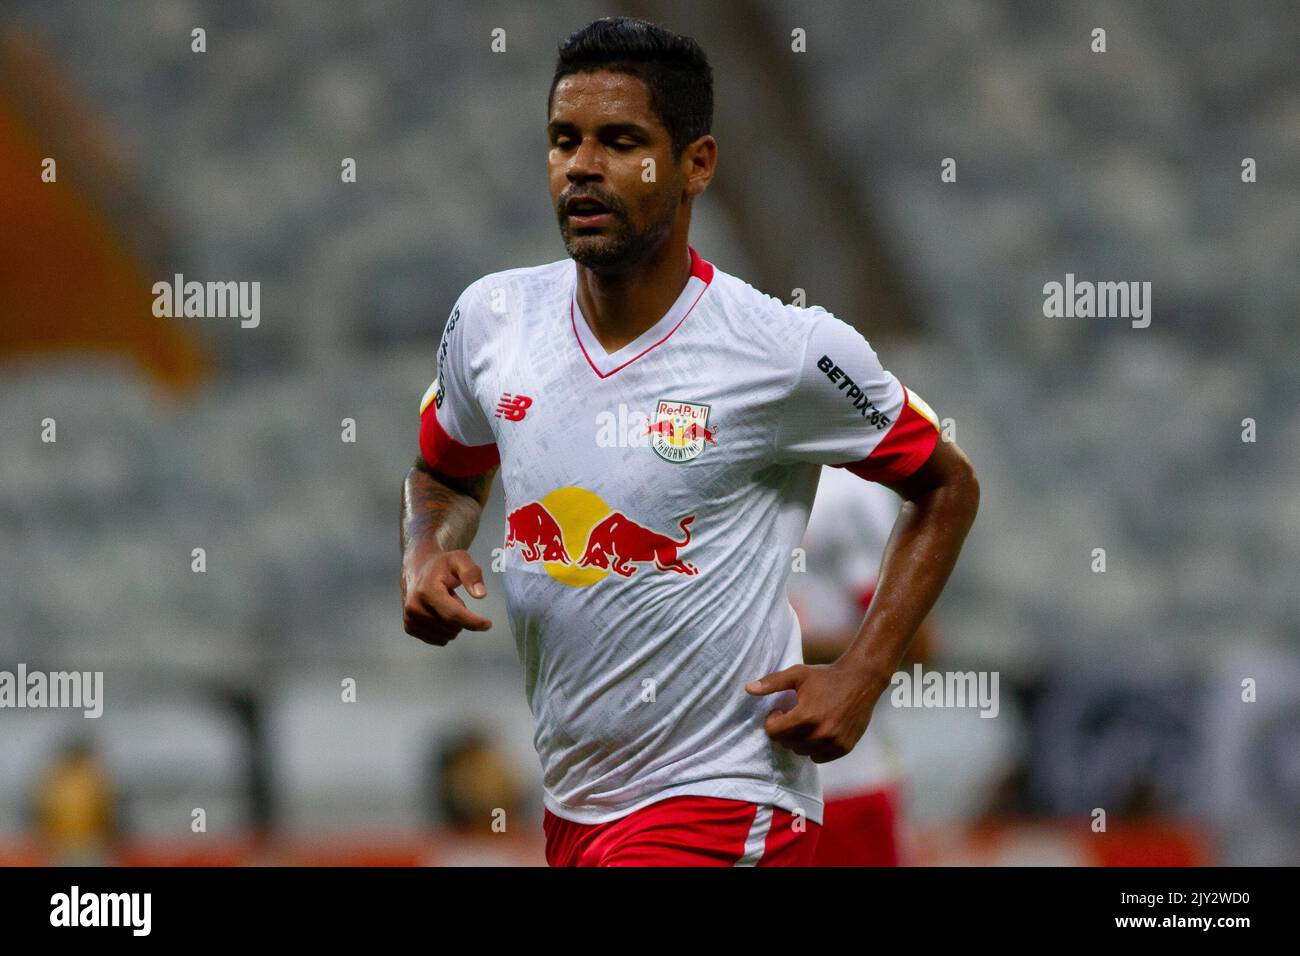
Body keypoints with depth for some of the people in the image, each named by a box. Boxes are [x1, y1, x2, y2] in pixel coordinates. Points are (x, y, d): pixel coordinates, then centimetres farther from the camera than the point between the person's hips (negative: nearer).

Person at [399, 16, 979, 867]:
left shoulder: (790, 352, -13)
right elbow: (445, 474, 20)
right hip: (569, 798, 6)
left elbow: (947, 488, 2)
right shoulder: (492, 318, 0)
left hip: (721, 805, -6)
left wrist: (863, 676, -8)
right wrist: (426, 558, -3)